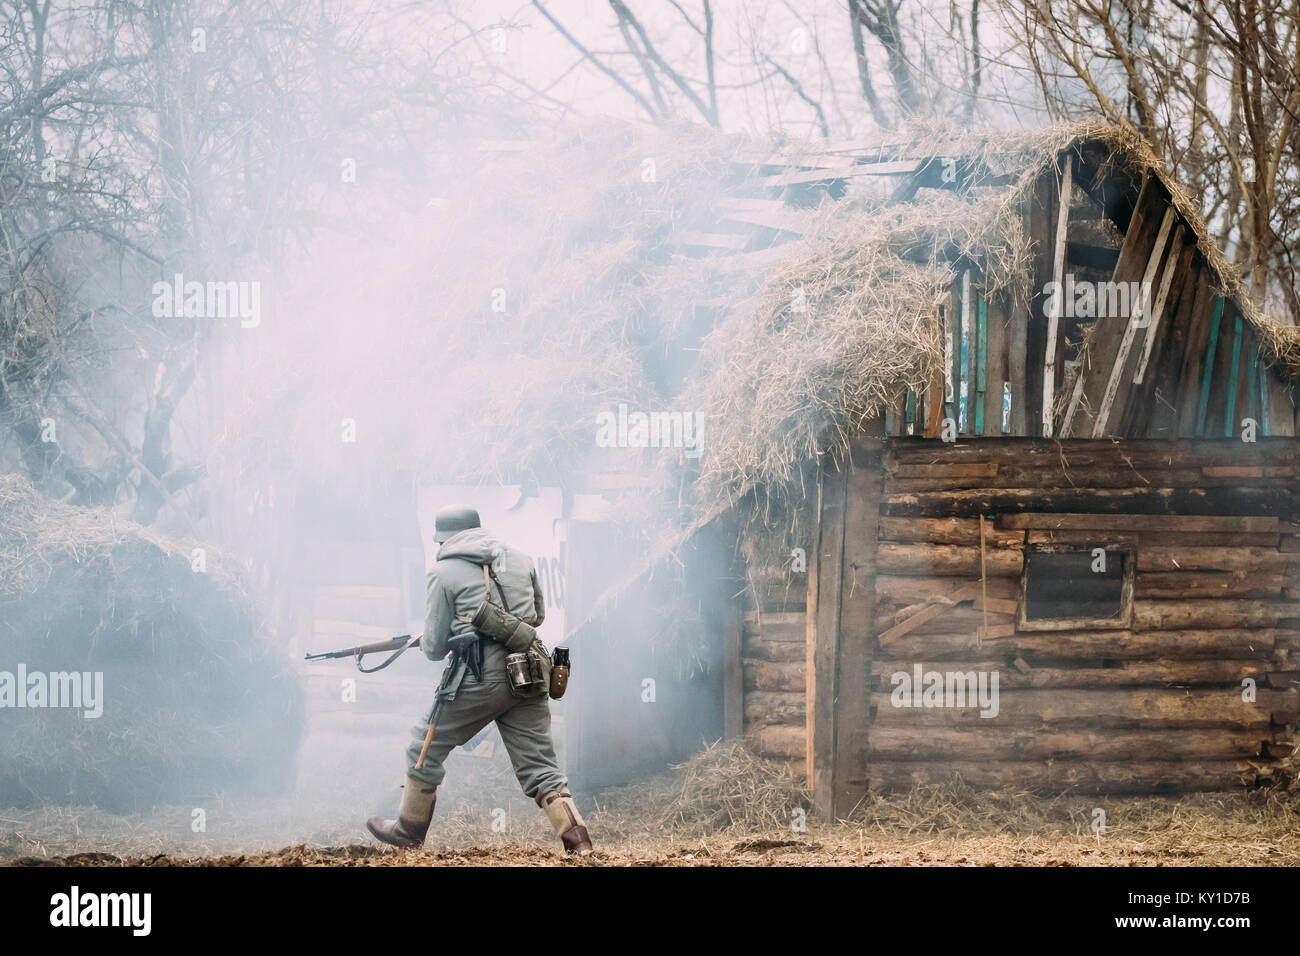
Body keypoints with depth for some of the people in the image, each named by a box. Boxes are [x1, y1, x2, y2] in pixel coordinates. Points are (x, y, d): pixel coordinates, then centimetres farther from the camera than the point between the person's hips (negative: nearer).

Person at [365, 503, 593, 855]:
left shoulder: (445, 572, -1)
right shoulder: (519, 559, 12)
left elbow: (435, 648, 2)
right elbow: (537, 615, 24)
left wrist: (425, 643, 25)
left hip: (481, 676, -4)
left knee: (427, 747, 14)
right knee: (539, 764, 5)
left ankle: (409, 830, 25)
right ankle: (576, 838, -9)